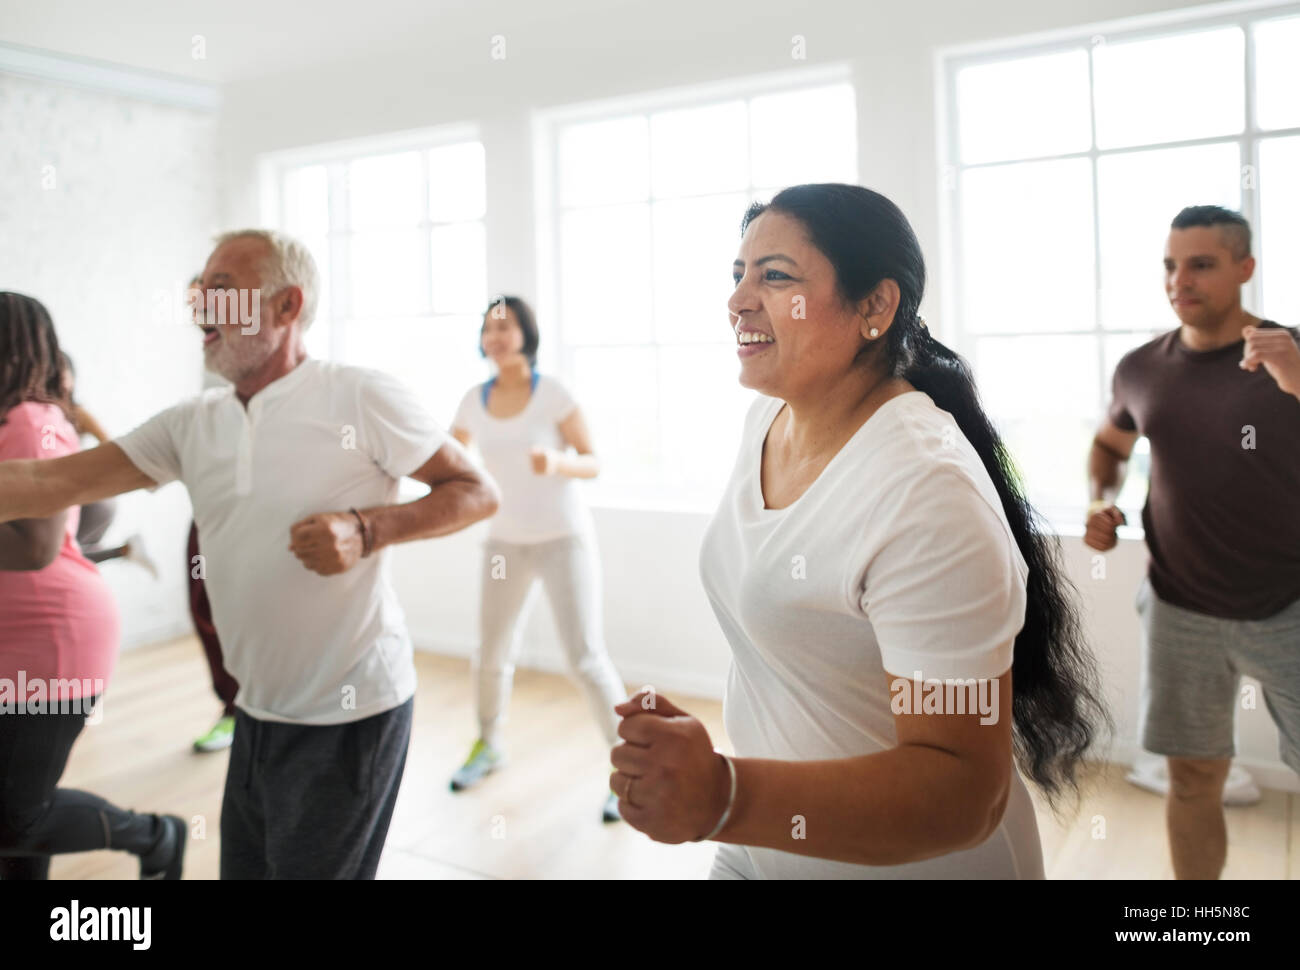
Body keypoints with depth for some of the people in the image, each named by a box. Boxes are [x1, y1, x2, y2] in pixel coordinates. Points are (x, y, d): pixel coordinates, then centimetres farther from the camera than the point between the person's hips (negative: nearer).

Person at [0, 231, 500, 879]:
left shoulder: (361, 398, -12)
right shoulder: (192, 424, 5)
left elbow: (478, 492, -10)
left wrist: (365, 531, -22)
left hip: (347, 716, -6)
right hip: (259, 713, 6)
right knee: (244, 868, 20)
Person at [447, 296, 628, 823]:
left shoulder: (553, 392, -13)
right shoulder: (474, 400, -1)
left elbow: (593, 464, -10)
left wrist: (557, 463, -31)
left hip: (565, 537, -4)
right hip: (506, 541, 4)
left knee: (586, 657, -11)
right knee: (492, 654, 12)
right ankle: (488, 745, 38)